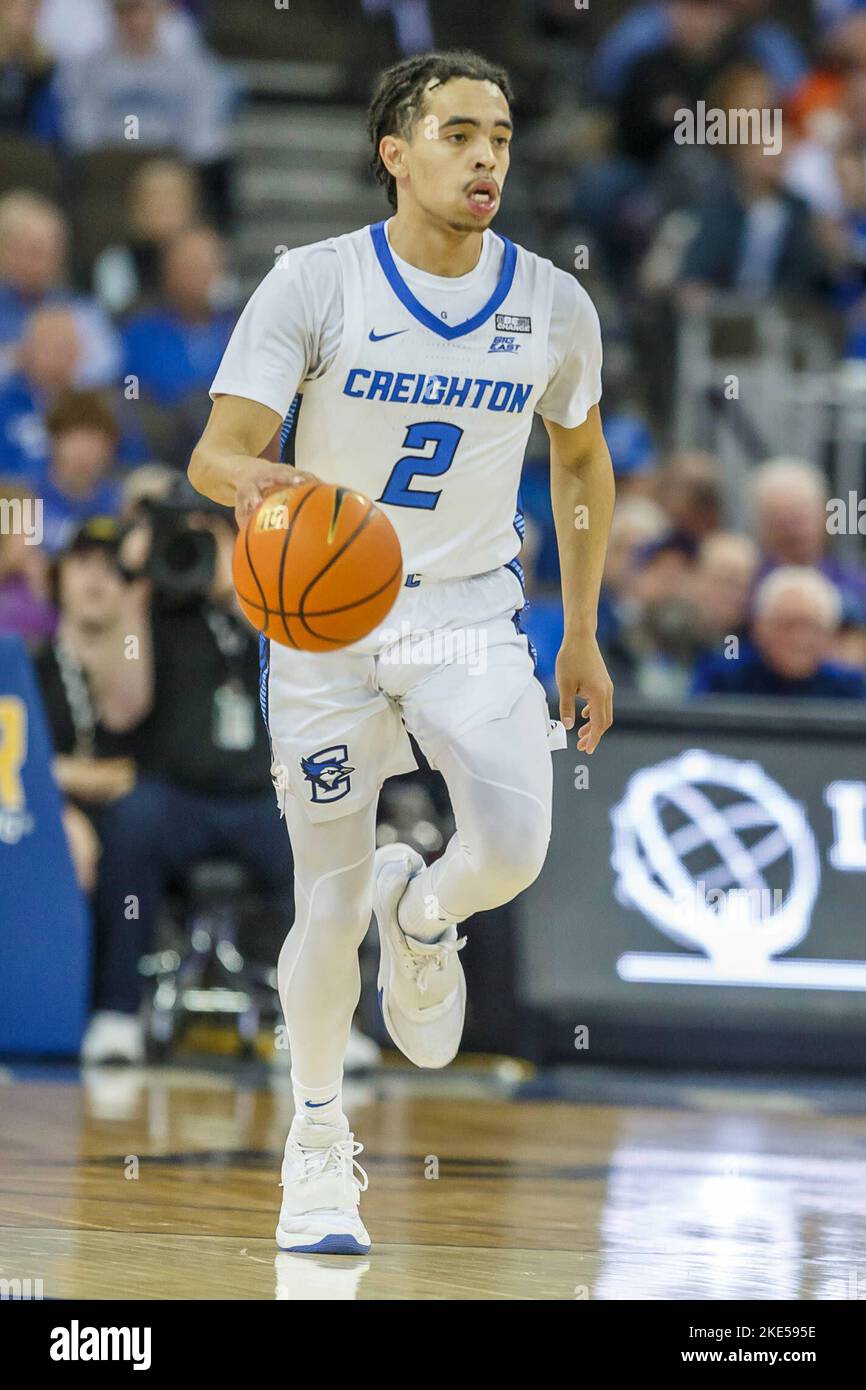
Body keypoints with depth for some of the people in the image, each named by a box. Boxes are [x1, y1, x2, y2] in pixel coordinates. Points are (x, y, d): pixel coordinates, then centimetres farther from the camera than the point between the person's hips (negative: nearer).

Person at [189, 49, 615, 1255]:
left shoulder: (553, 306, -3)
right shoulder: (315, 284, -11)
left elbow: (580, 457, 14)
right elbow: (215, 449, -14)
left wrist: (583, 638, 14)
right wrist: (250, 478, -40)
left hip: (469, 611, 1)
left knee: (513, 846, -23)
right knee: (331, 901, 0)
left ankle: (420, 915, 15)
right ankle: (319, 1142, 23)